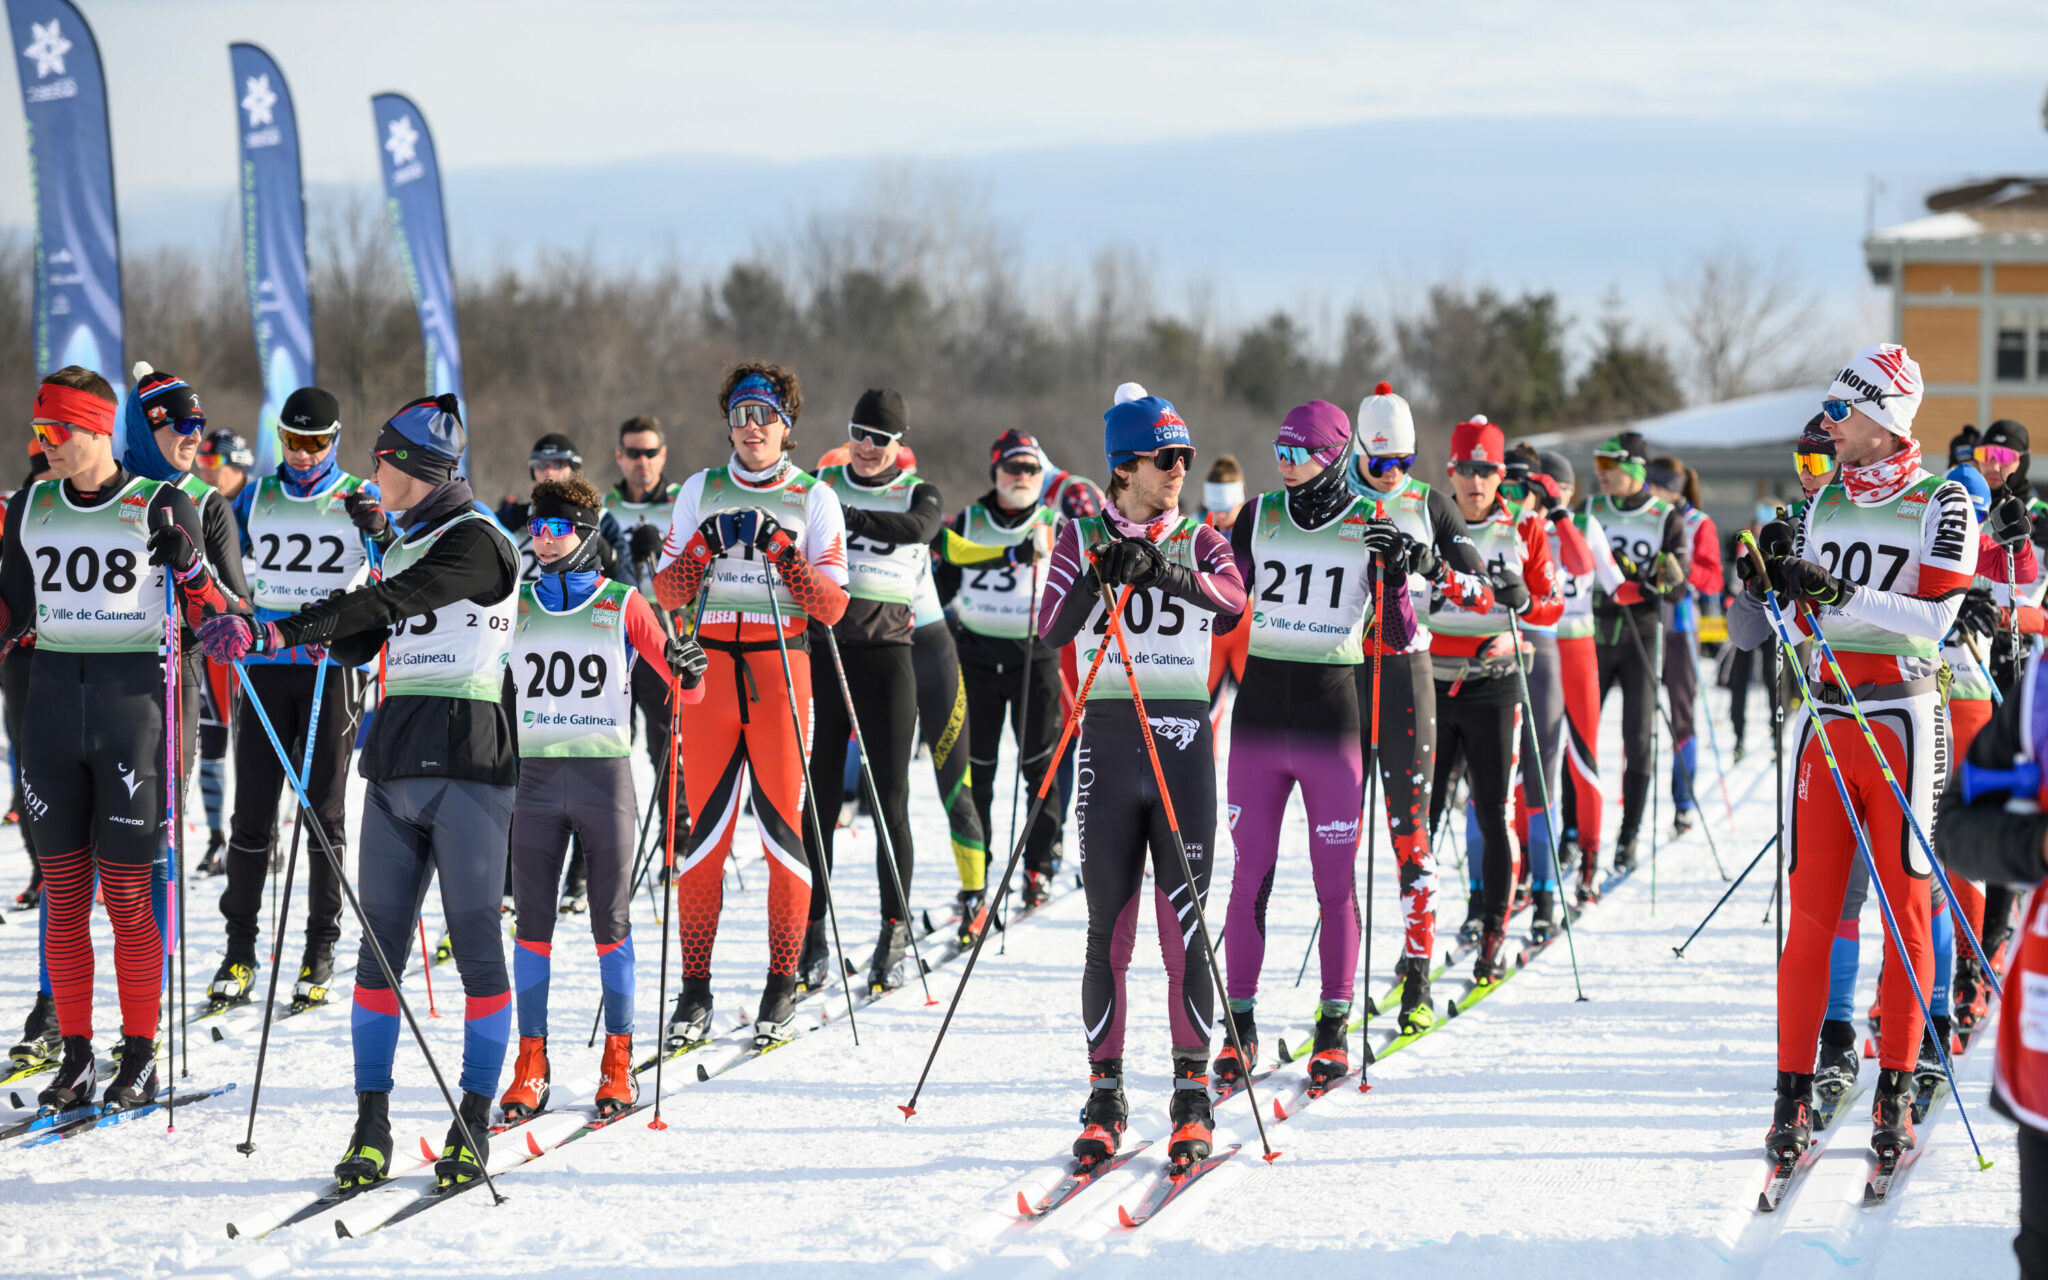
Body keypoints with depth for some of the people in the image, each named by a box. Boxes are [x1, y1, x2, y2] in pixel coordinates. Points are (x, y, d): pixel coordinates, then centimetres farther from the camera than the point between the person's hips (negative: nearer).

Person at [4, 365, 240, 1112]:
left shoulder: (160, 507, -3)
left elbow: (210, 616, -2)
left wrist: (187, 566, -20)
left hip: (133, 699, -4)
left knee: (127, 895, -2)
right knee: (62, 892, 5)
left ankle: (139, 1058, 7)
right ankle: (75, 1057, 12)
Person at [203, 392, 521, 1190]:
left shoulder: (477, 541, -8)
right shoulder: (403, 547, 19)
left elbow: (386, 605, -19)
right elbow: (360, 644, 24)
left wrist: (276, 631, -24)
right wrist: (256, 635, 9)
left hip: (468, 764, -8)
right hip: (395, 766, 8)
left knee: (476, 943, -3)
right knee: (380, 946, 3)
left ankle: (475, 1125, 2)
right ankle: (371, 1130, 4)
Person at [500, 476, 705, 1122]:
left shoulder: (622, 605, 3)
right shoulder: (514, 607, 10)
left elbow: (687, 691, 1)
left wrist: (688, 670, -21)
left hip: (605, 776, -2)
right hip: (537, 778, 2)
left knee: (610, 922, 1)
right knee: (532, 921, 1)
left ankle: (618, 1061, 8)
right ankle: (531, 1063, 7)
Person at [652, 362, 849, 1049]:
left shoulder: (813, 498, 6)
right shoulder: (702, 491, 12)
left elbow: (832, 605, 0)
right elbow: (666, 592, 7)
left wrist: (788, 559, -15)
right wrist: (705, 547, -10)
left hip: (781, 669, -1)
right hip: (710, 667, 1)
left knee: (782, 828, -4)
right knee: (703, 831, -2)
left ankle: (782, 987, 3)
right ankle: (695, 990, 3)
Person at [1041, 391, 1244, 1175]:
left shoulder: (1200, 544, 8)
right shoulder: (1082, 538, 6)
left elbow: (1233, 601, -14)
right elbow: (1051, 630, -8)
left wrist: (1165, 570, -30)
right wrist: (1099, 575, -24)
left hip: (1184, 742, 0)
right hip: (1108, 739, 0)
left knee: (1184, 928, -2)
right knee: (1109, 930, 0)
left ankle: (1192, 1097, 4)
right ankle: (1105, 1097, 7)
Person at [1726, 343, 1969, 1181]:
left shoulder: (1941, 504, -3)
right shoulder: (1826, 503, 13)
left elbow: (1934, 614, -16)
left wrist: (1837, 592, -23)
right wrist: (1764, 580, -3)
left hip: (1900, 717, -4)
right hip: (1826, 716, 4)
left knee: (1906, 904, -1)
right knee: (1810, 907, -1)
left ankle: (1895, 1092, 4)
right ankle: (1794, 1093, -1)